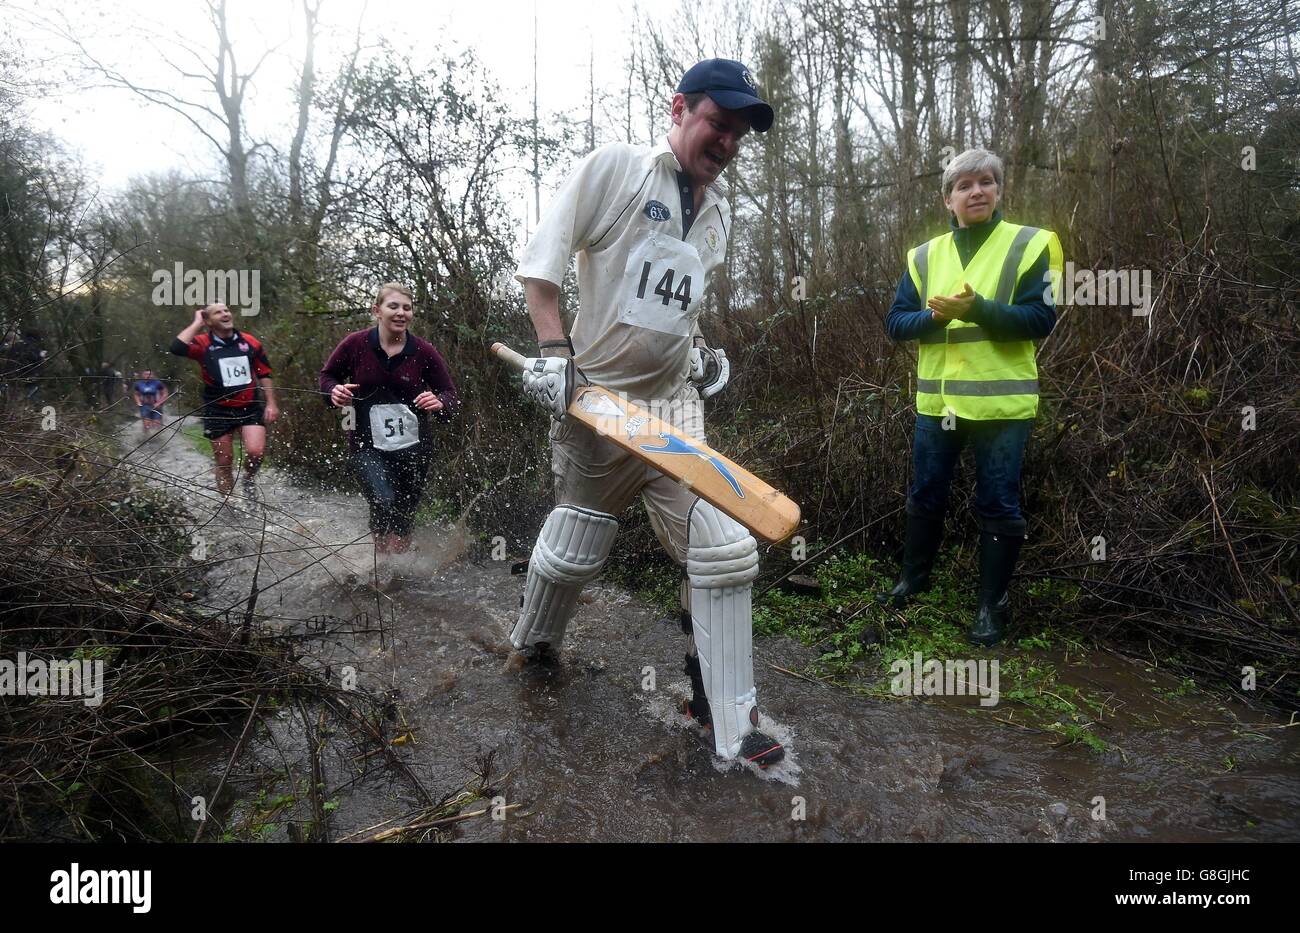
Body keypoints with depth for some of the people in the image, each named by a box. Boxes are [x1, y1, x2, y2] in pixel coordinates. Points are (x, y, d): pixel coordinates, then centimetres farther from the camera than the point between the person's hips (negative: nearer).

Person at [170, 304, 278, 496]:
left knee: (256, 451, -18)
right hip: (218, 411, -1)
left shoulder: (250, 342, 2)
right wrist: (197, 323, -15)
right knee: (224, 463, 6)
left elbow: (264, 374, 9)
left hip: (250, 407, 1)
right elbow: (177, 348, -27)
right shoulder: (203, 344, -6)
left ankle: (249, 479, 16)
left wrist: (271, 403, 3)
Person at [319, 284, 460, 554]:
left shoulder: (424, 352, -6)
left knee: (405, 512, 13)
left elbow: (451, 395, 1)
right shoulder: (355, 344, -7)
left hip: (413, 445, 2)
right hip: (368, 445, -2)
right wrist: (334, 391, -12)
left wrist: (439, 402, -22)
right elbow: (327, 375, 10)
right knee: (385, 504, -23)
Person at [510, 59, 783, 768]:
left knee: (725, 553, -6)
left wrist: (701, 349, 12)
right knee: (572, 549, 9)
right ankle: (532, 644, 43)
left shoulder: (718, 212, 15)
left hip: (676, 405, 5)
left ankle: (729, 723, 6)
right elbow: (541, 259, -6)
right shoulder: (615, 167, -4)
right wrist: (554, 348, -16)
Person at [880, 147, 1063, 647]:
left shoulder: (1030, 245, -2)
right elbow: (895, 322, 5)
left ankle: (993, 603, 18)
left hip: (1001, 402, -4)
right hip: (936, 401, 4)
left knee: (998, 507, 4)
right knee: (925, 496, 15)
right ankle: (914, 576, 35)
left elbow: (1041, 320, -11)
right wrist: (934, 316, -15)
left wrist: (977, 309, -23)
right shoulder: (925, 255, 9)